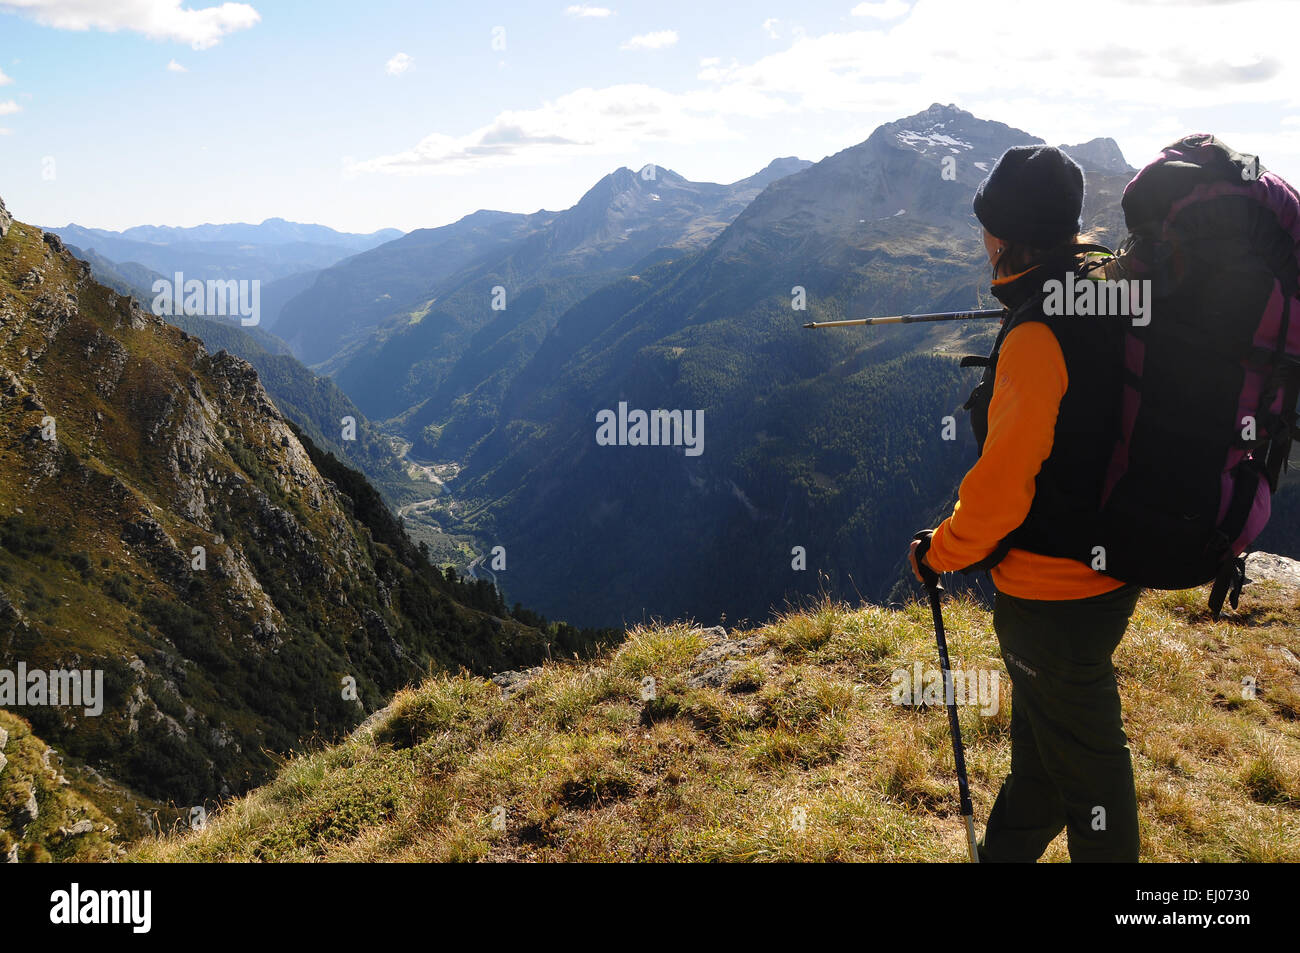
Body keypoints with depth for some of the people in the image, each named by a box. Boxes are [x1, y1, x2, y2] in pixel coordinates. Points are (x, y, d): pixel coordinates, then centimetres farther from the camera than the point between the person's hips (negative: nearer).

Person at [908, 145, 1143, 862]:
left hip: (1055, 593, -10)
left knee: (1083, 756, 9)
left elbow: (1003, 481, -25)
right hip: (1106, 568, 10)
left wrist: (940, 554, -10)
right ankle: (1007, 849, 46)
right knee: (1041, 736, 26)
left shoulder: (1038, 335, -26)